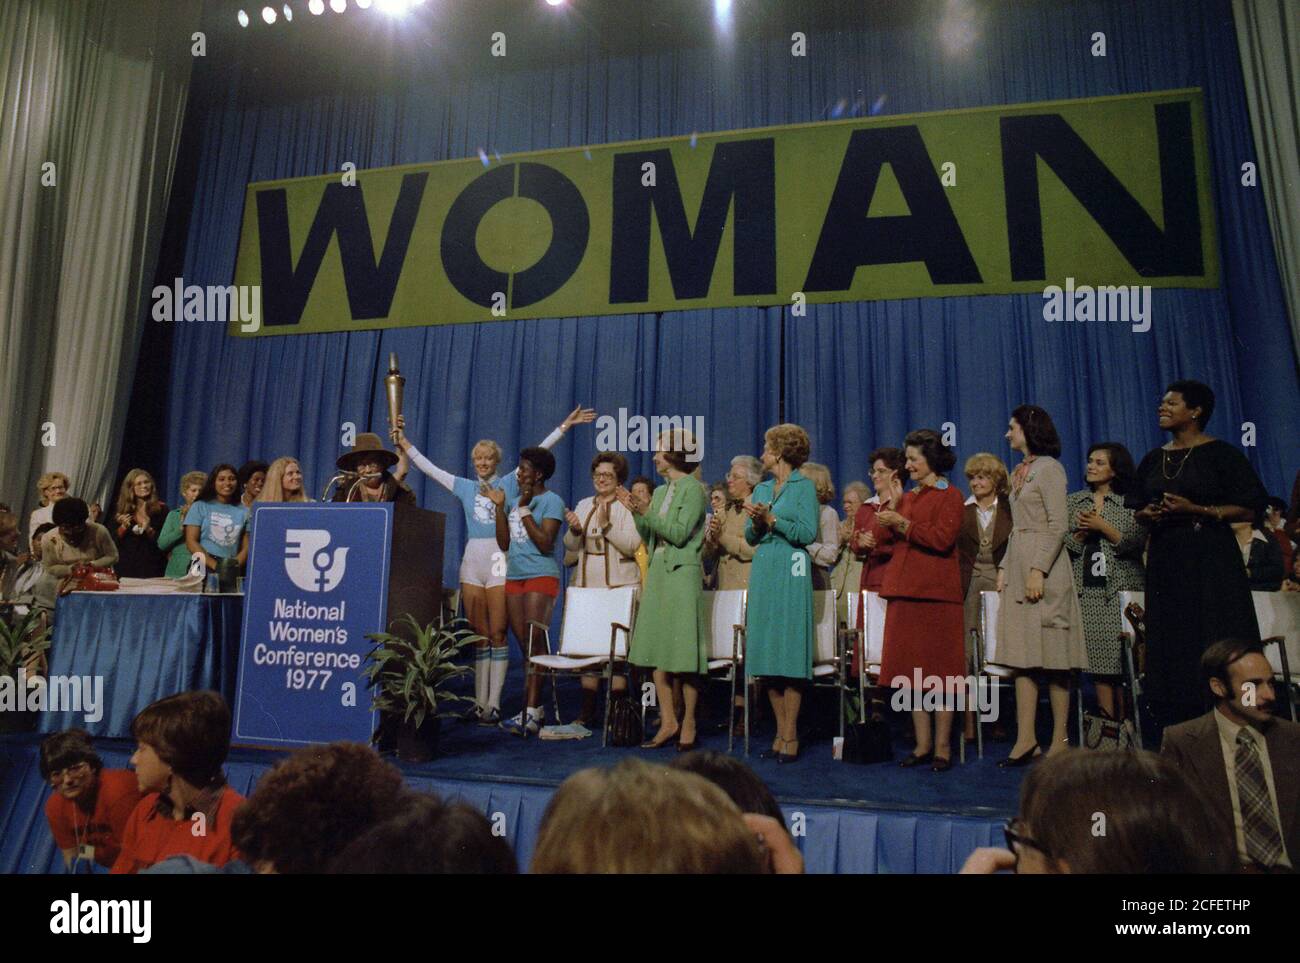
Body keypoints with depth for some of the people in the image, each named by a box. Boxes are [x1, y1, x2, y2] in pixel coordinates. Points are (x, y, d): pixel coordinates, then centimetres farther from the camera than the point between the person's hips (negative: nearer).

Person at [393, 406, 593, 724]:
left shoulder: (509, 483, 6)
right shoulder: (465, 487, 15)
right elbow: (429, 468, 18)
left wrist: (565, 425, -1)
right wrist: (403, 443, 16)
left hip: (500, 559, -4)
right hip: (472, 559, 4)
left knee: (497, 634, -5)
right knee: (479, 635, 7)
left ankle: (494, 704, -2)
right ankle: (479, 702, 11)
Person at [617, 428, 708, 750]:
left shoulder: (693, 488, -6)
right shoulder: (660, 492, 17)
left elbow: (680, 533, -15)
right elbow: (649, 537, 15)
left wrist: (646, 512, -14)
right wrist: (635, 511, 4)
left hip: (682, 573, -8)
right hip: (657, 570, 8)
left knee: (683, 651, -4)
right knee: (656, 649, 7)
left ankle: (688, 724, 6)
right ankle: (668, 721, 14)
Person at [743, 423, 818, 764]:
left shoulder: (804, 486, -1)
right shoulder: (761, 489, 17)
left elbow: (809, 534, -10)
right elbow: (750, 537, 16)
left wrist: (772, 520, -13)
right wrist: (756, 521, -4)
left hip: (791, 572, -6)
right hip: (763, 570, 7)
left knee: (789, 650, -6)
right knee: (766, 651, 5)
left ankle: (791, 736, 2)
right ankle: (781, 733, 13)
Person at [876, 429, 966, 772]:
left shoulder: (950, 496, -1)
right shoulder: (906, 498, 19)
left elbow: (942, 539, -14)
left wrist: (902, 524, -15)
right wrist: (888, 522, 3)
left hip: (936, 591, -7)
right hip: (904, 590, 7)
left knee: (939, 670, -2)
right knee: (912, 670, 7)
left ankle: (942, 747, 5)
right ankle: (922, 745, 14)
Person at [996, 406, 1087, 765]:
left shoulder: (1048, 467, -7)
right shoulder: (1020, 472, 18)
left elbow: (1058, 526, -14)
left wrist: (1039, 570, -19)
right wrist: (1004, 568, 12)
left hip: (1043, 565, -8)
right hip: (1018, 567, 8)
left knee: (1052, 658, -3)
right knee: (1023, 655, 5)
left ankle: (1060, 741, 5)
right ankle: (1026, 740, 7)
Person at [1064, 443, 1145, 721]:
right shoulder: (1073, 501, 14)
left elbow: (1135, 544, -5)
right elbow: (1061, 545, 8)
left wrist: (1102, 526, -11)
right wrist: (1082, 533, -9)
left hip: (1121, 589, -2)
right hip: (1086, 590, 2)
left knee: (1122, 656, -4)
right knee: (1098, 657, 0)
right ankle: (1108, 724, 5)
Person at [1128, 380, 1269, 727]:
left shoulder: (1220, 454, -2)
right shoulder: (1154, 459, 14)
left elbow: (1250, 510, -7)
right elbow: (1137, 510, 21)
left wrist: (1196, 510, -17)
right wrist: (1148, 514, -1)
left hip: (1210, 562, -5)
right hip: (1165, 562, 5)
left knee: (1214, 647, -6)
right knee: (1169, 650, 3)